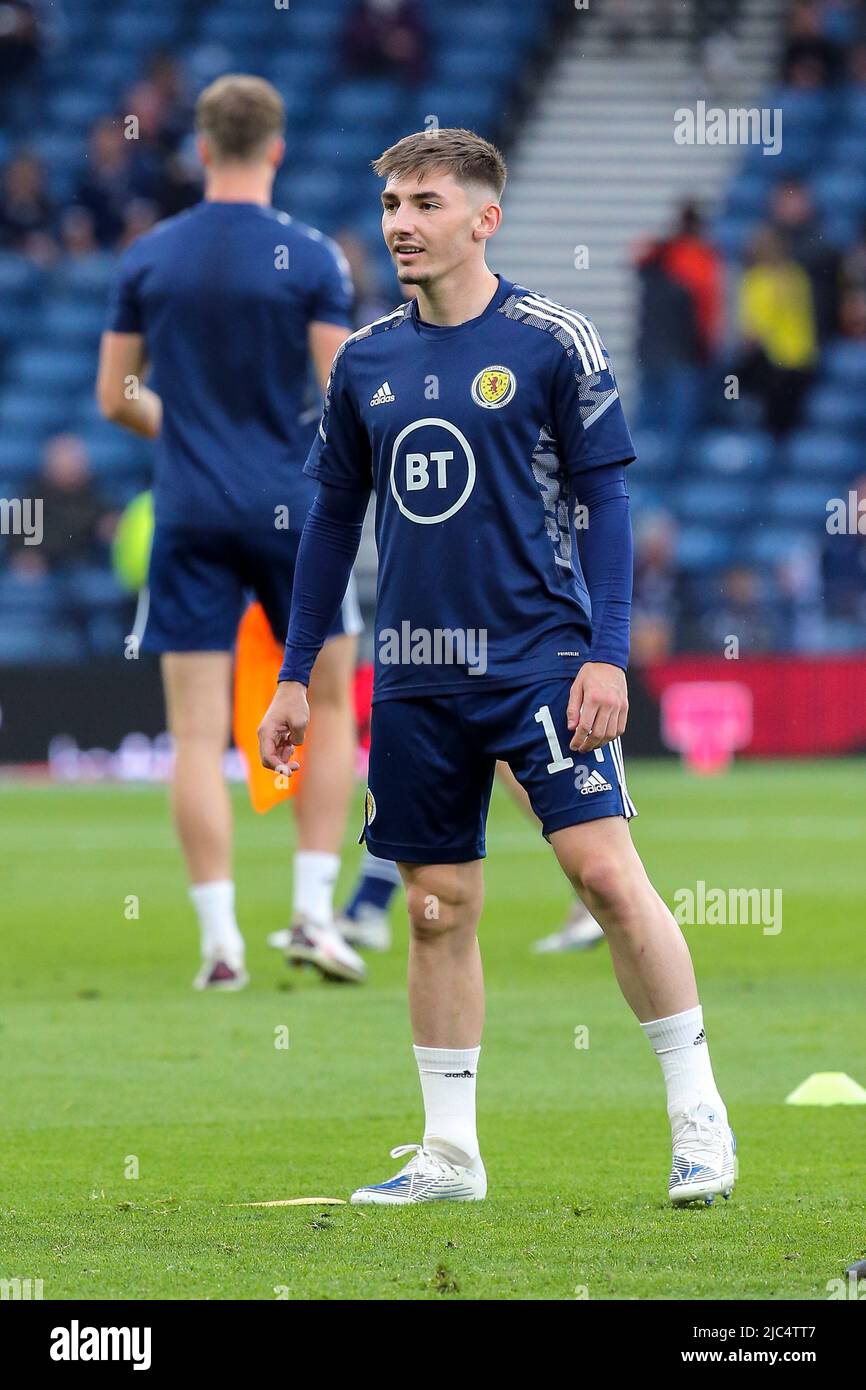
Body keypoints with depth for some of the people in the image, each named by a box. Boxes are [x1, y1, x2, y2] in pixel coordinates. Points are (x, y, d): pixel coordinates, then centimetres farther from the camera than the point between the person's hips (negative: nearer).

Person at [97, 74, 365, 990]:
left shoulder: (148, 258, 2)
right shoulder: (310, 259, -7)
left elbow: (116, 398, 7)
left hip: (188, 515, 2)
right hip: (291, 511, -2)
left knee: (198, 734, 2)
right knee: (330, 710, 14)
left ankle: (219, 939, -3)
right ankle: (313, 910, 5)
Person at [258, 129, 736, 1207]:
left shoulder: (552, 341, -4)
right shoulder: (364, 362, 9)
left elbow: (604, 499, -3)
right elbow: (333, 517, 16)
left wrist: (607, 653, -11)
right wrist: (295, 676, 14)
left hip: (540, 660, -4)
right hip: (415, 674, 5)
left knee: (605, 871, -14)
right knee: (439, 907, 6)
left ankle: (697, 1115, -3)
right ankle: (450, 1153, 14)